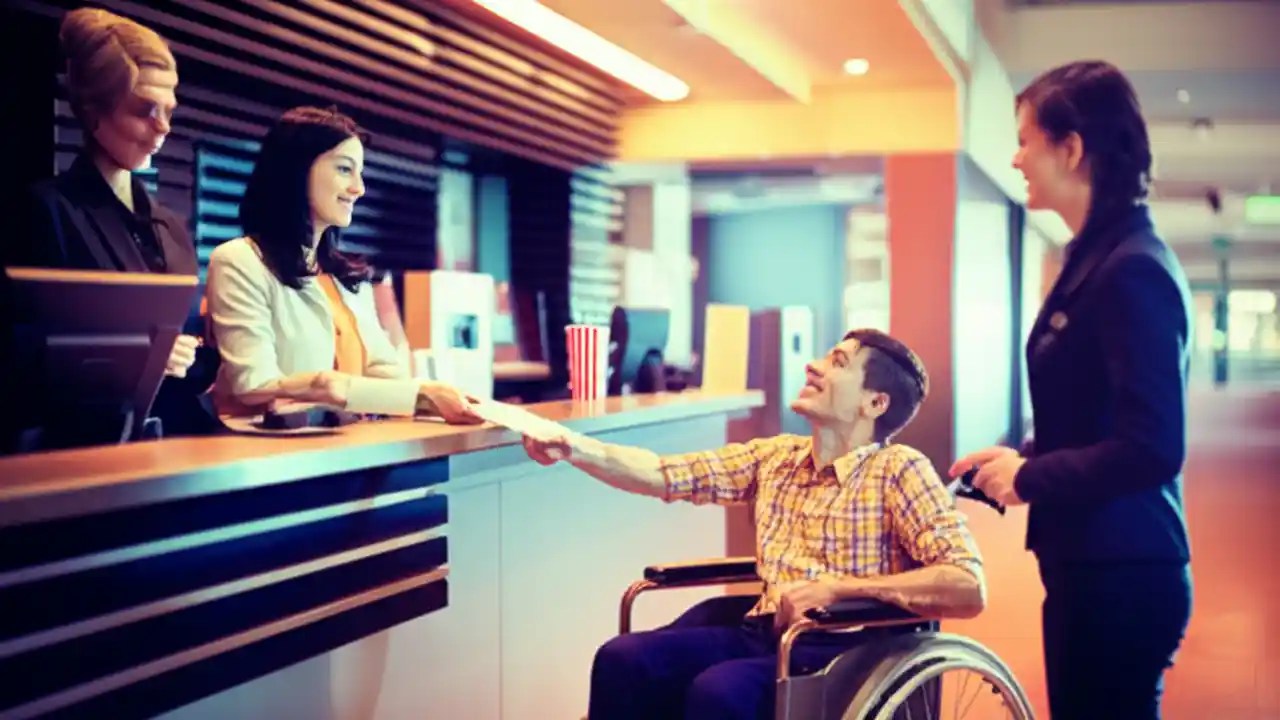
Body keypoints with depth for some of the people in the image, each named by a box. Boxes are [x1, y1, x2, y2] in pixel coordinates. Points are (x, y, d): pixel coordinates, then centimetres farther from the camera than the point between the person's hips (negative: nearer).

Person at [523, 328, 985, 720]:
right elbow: (661, 474, 10)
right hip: (765, 636, 6)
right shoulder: (774, 458, 14)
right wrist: (575, 448, -7)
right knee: (623, 660, -15)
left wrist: (835, 588, -21)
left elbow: (969, 588, -16)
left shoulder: (898, 470, -6)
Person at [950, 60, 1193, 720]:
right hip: (1092, 564, 10)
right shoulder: (1099, 256, 11)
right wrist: (1016, 460, 7)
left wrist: (1027, 477, -13)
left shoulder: (1132, 270, -19)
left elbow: (1151, 449, -24)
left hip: (1120, 574, -10)